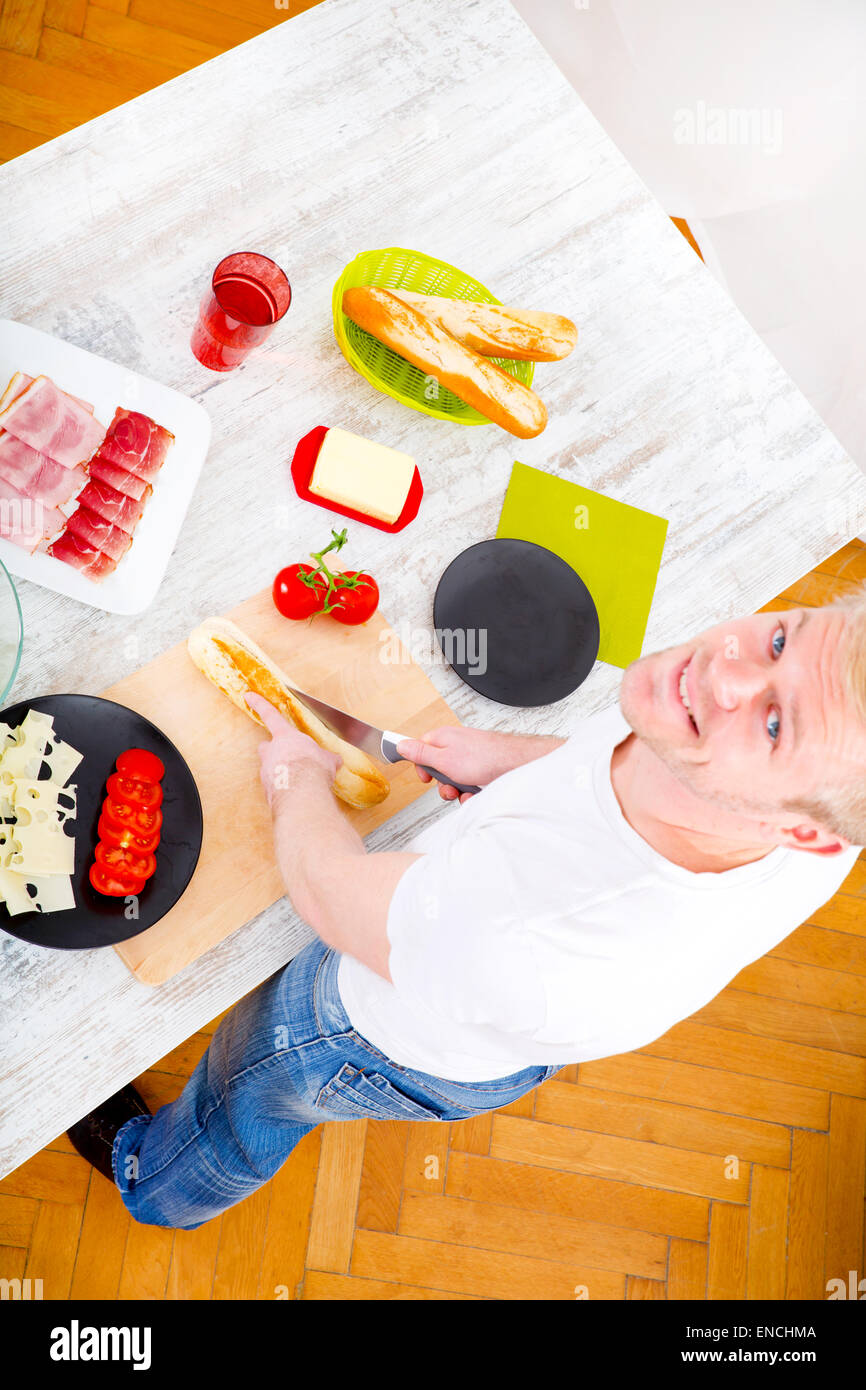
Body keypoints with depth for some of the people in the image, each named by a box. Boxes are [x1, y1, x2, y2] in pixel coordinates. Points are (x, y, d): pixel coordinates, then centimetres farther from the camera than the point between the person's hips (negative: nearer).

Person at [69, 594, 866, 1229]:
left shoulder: (513, 948, -52)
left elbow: (328, 886, -28)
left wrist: (299, 776, -7)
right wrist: (514, 757, -1)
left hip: (397, 1045, -5)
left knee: (248, 1097, 30)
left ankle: (160, 1187, 66)